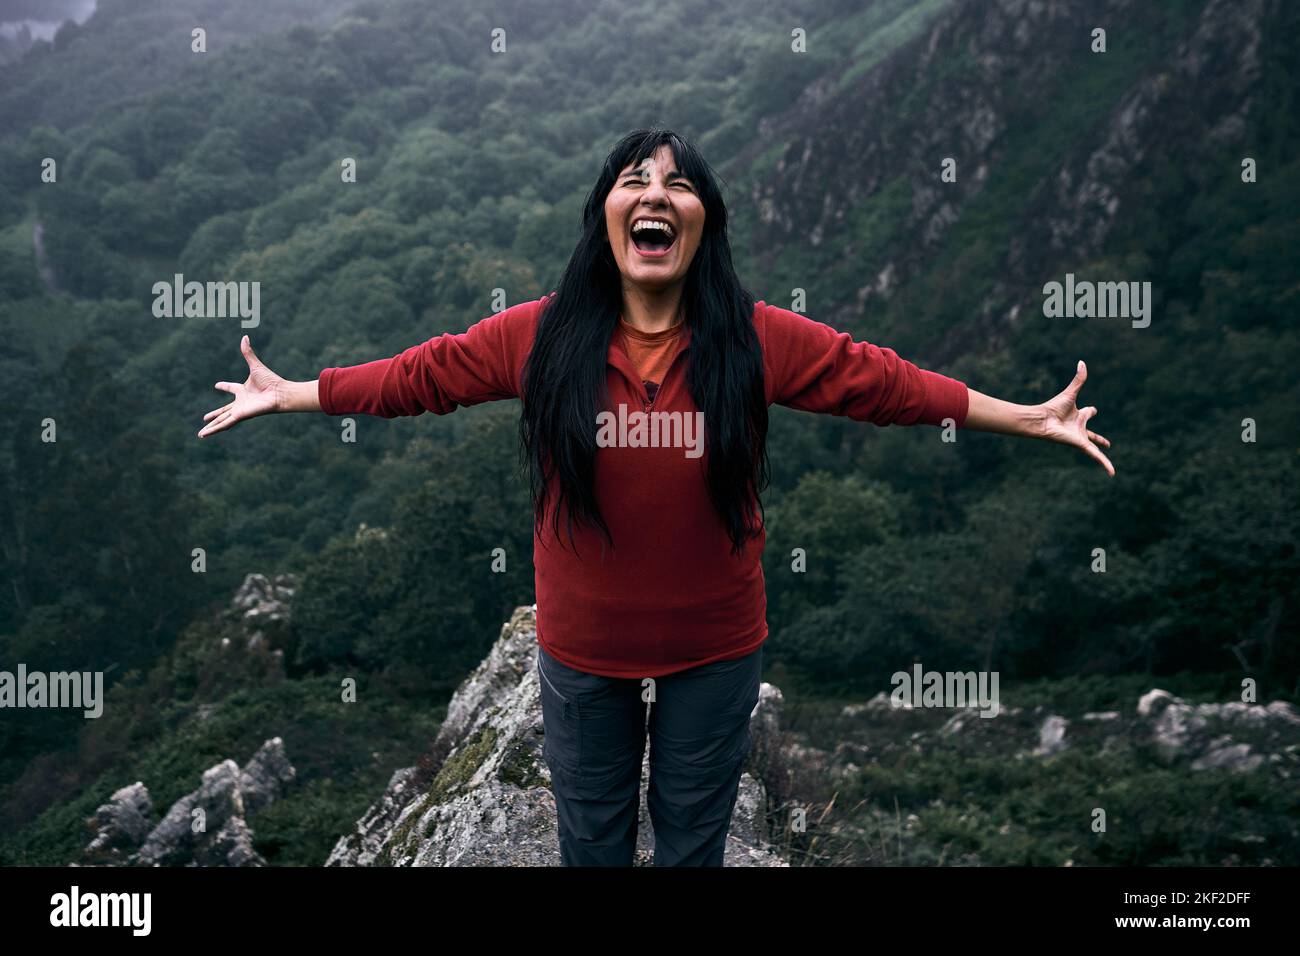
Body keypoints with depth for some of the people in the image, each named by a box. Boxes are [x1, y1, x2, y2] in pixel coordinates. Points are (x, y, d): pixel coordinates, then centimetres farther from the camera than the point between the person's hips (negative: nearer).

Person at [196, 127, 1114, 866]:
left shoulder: (761, 340, -12)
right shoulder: (540, 335, -11)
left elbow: (887, 381, -7)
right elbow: (419, 374, -3)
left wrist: (1026, 417, -6)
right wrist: (288, 394, 1)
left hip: (715, 651, 0)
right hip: (582, 648, 1)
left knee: (692, 841, 20)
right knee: (591, 841, 21)